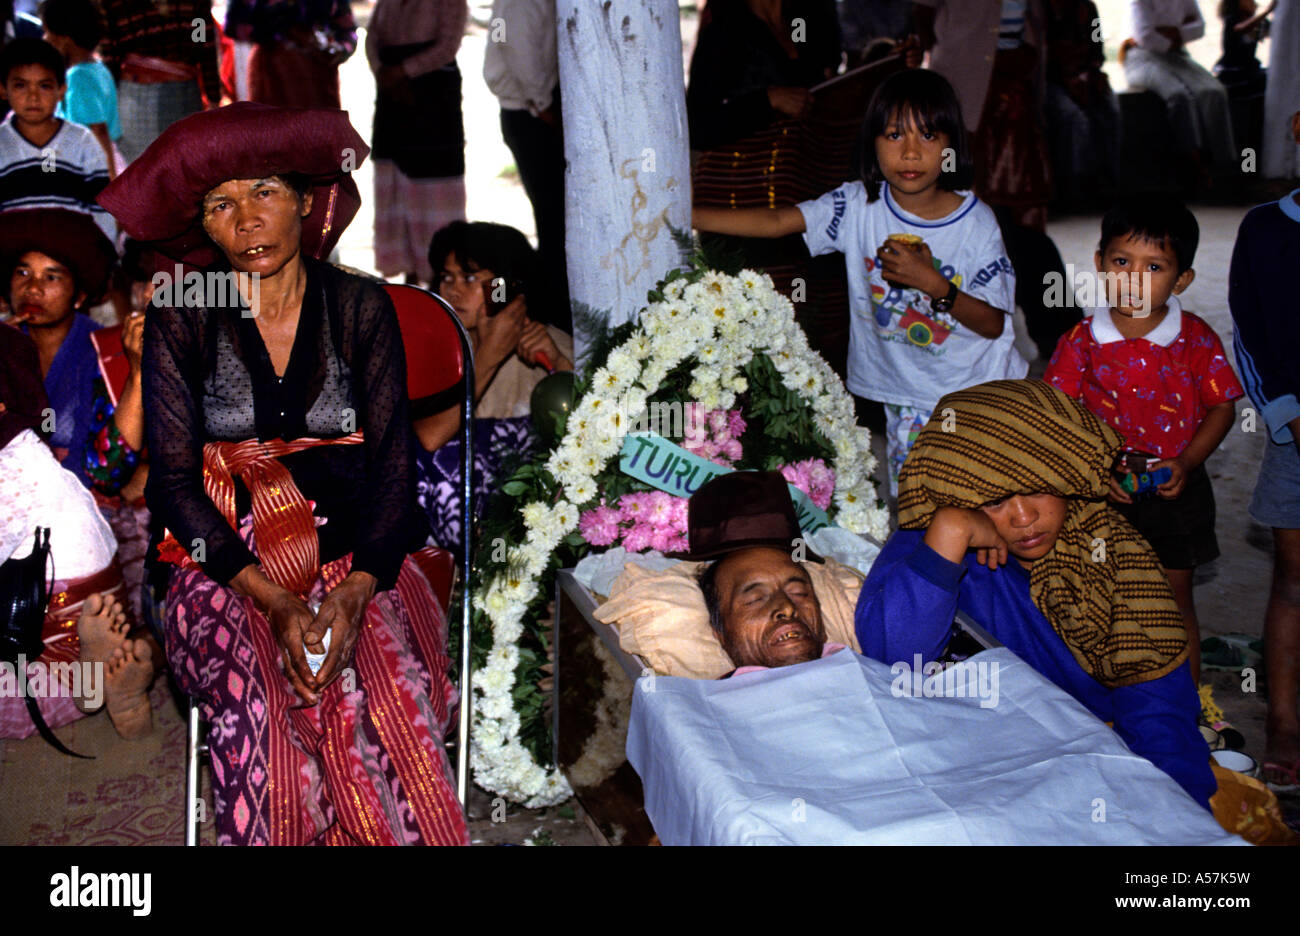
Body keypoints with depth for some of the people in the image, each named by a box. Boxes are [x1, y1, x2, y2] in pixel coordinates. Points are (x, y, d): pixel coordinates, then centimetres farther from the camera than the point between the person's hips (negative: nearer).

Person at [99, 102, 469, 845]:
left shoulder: (362, 308, 5)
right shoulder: (181, 322, 3)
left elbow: (392, 462, 0)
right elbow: (174, 480, -2)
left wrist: (353, 593, -17)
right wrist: (274, 600, -17)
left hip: (359, 557, 1)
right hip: (229, 562, 0)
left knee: (393, 705, -29)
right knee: (268, 707, -31)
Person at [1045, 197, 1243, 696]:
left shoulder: (1196, 339, -8)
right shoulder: (1081, 342, -8)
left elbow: (1221, 408, -1)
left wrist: (1186, 463, -14)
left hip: (1175, 489, 0)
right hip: (1103, 489, 0)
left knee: (1174, 600, 11)